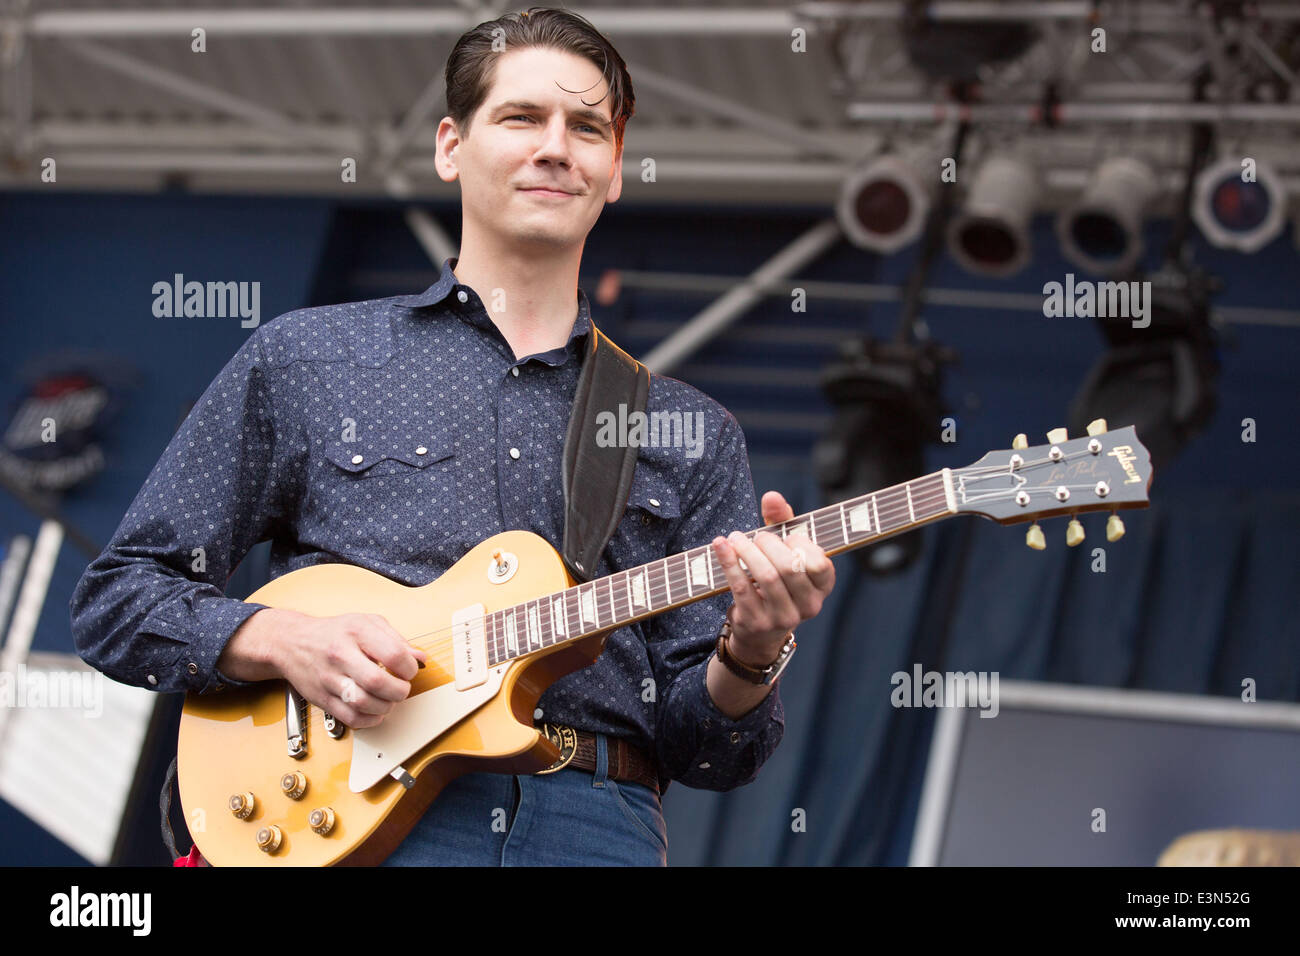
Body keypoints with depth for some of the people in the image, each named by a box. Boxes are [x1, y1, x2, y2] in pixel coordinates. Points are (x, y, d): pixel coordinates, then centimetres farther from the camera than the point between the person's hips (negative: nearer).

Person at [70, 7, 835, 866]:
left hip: (596, 824, 3)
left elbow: (705, 751, 14)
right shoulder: (303, 362, 13)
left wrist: (749, 658, -7)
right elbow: (118, 600, 13)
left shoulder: (692, 434, 19)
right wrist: (288, 645, -4)